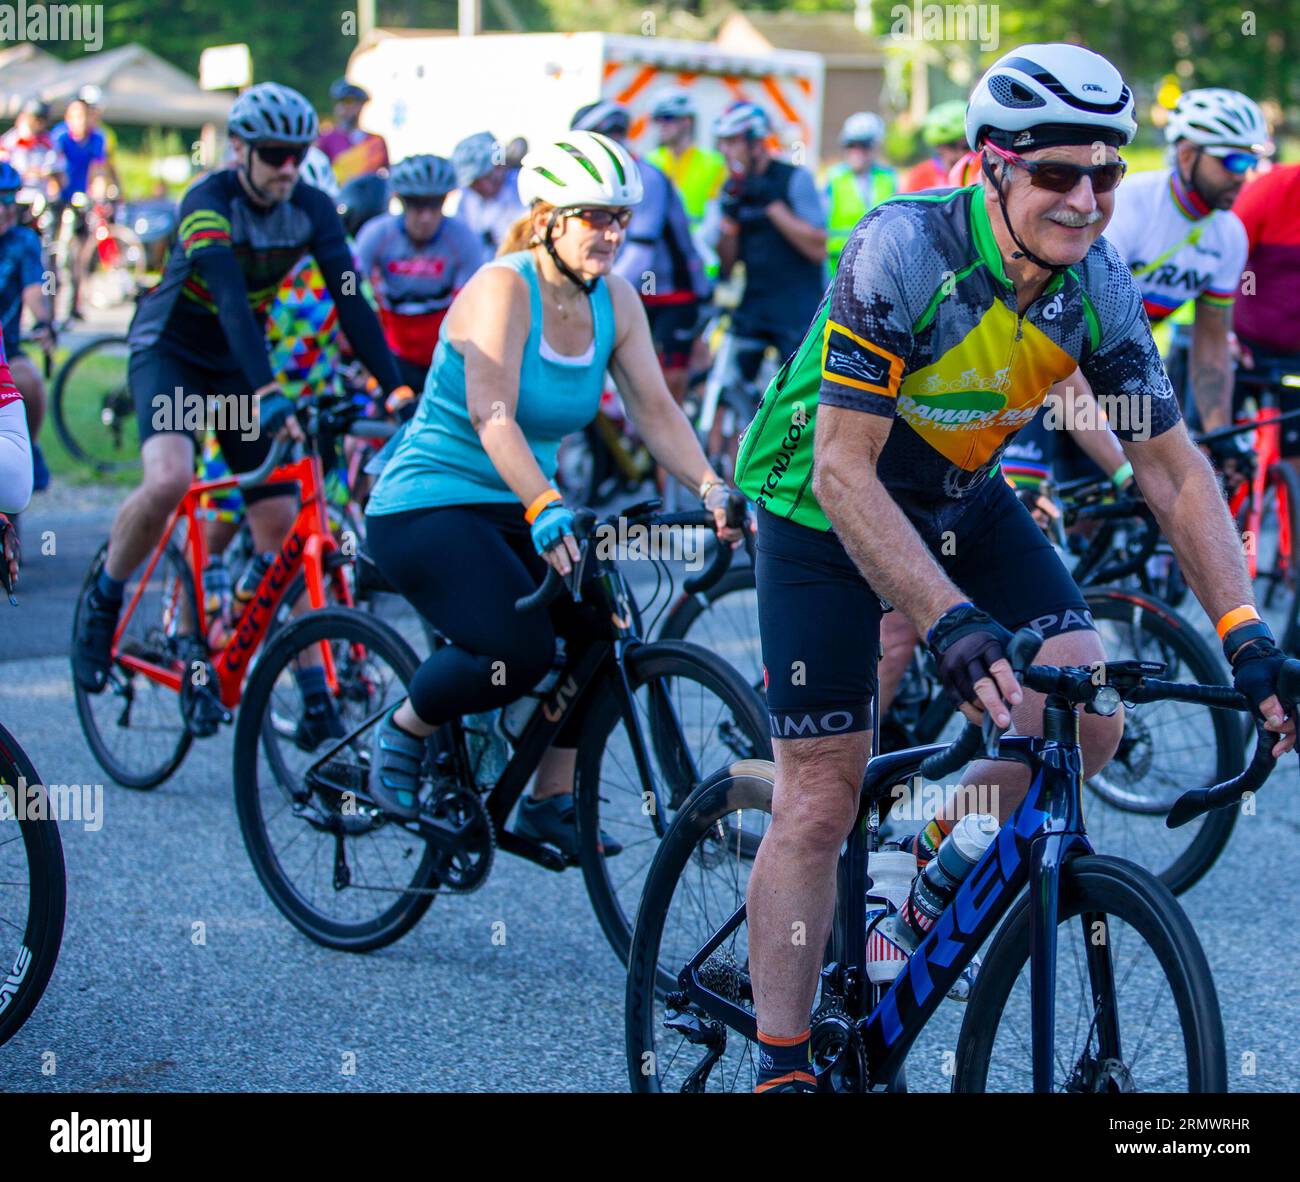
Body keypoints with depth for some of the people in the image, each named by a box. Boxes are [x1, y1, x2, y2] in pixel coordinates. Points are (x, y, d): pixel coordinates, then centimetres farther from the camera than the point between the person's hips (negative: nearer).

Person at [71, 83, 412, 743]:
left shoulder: (313, 211, -10)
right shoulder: (208, 203, -25)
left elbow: (349, 298, -16)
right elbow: (230, 298, -39)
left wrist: (395, 389, -28)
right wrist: (268, 394, -52)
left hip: (238, 362, 5)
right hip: (168, 349, -5)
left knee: (281, 523, -3)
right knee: (169, 479, -33)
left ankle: (314, 694, 0)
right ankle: (103, 603, -6)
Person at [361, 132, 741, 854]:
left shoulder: (614, 300, 2)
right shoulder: (503, 288, -19)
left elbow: (655, 408, -3)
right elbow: (491, 415, -31)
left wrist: (713, 489, -19)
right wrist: (546, 509, -45)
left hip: (519, 509, 7)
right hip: (428, 507, -7)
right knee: (519, 649, -27)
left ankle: (552, 800, 4)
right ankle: (405, 729, 1)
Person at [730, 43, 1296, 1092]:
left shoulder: (1100, 288, -14)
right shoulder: (903, 253, -30)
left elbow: (1174, 469, -8)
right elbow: (844, 471, -33)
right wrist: (951, 623, -43)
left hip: (963, 498, 5)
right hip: (825, 508, -5)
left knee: (1088, 718, -14)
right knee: (820, 803, -7)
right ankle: (781, 1067, 6)